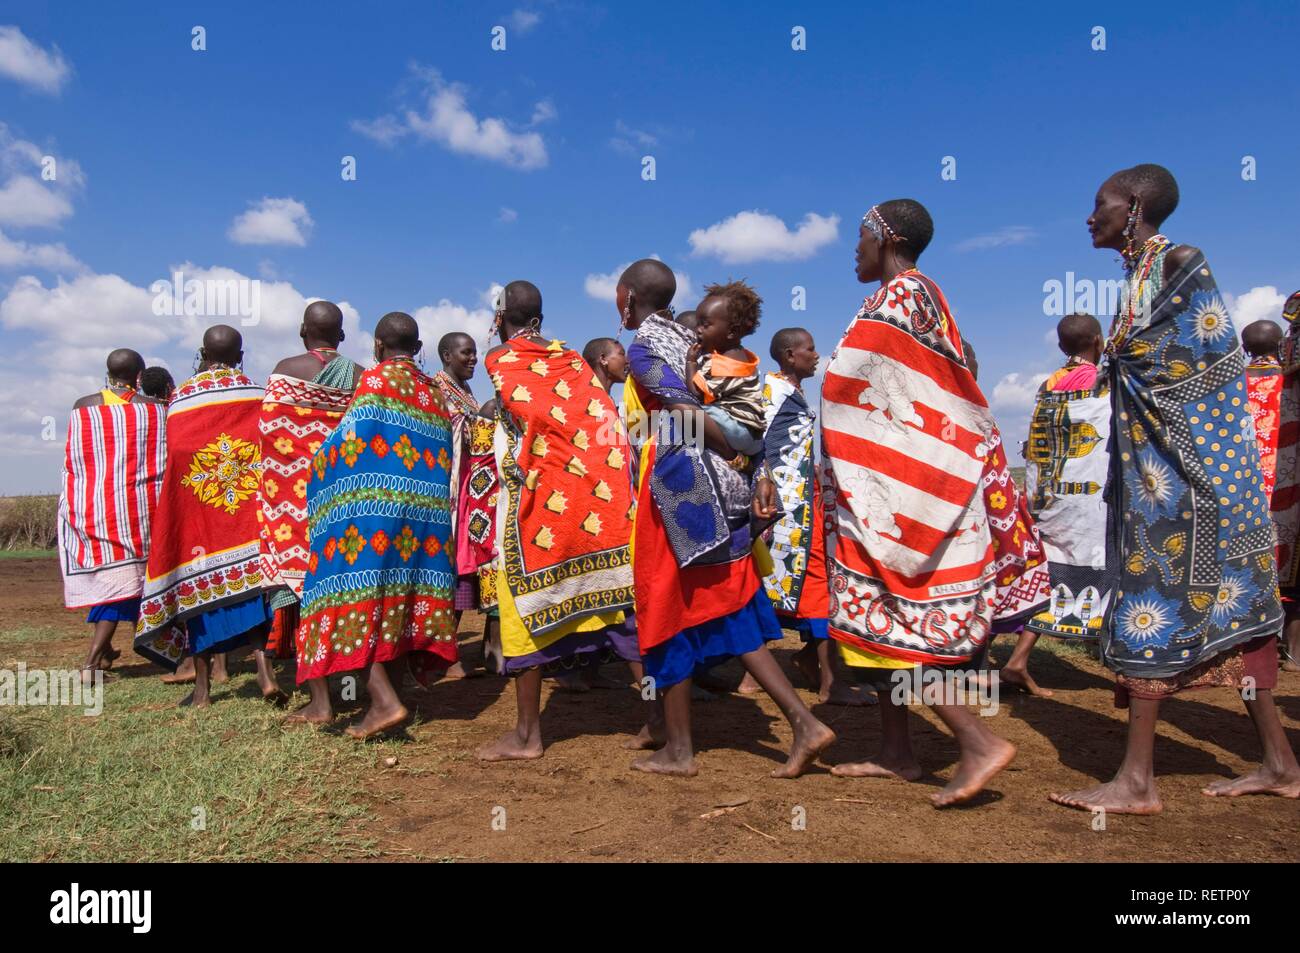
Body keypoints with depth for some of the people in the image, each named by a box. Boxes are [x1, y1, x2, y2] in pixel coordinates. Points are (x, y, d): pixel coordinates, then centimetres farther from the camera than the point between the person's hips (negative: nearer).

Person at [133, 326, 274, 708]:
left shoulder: (180, 397, 4)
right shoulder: (256, 393, 3)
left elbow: (173, 456, 2)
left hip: (194, 504, 0)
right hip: (248, 504, 0)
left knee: (199, 586, 5)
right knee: (249, 578, 3)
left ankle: (202, 687, 9)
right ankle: (264, 671, -11)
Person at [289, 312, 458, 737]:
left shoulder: (376, 377, -1)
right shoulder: (435, 390, 16)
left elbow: (352, 438, -8)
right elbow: (446, 456, 15)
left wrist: (319, 463, 8)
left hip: (373, 504, -6)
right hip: (426, 511, 7)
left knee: (361, 590, -6)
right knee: (403, 596, 9)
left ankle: (384, 701, -16)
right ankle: (390, 694, 14)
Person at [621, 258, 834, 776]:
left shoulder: (642, 347, -7)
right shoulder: (690, 339, 16)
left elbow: (691, 415, -17)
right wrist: (757, 471, 8)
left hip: (678, 486, -7)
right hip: (717, 486, 8)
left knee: (670, 608, 3)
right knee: (727, 610, 11)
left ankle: (678, 748, 12)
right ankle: (804, 723, 8)